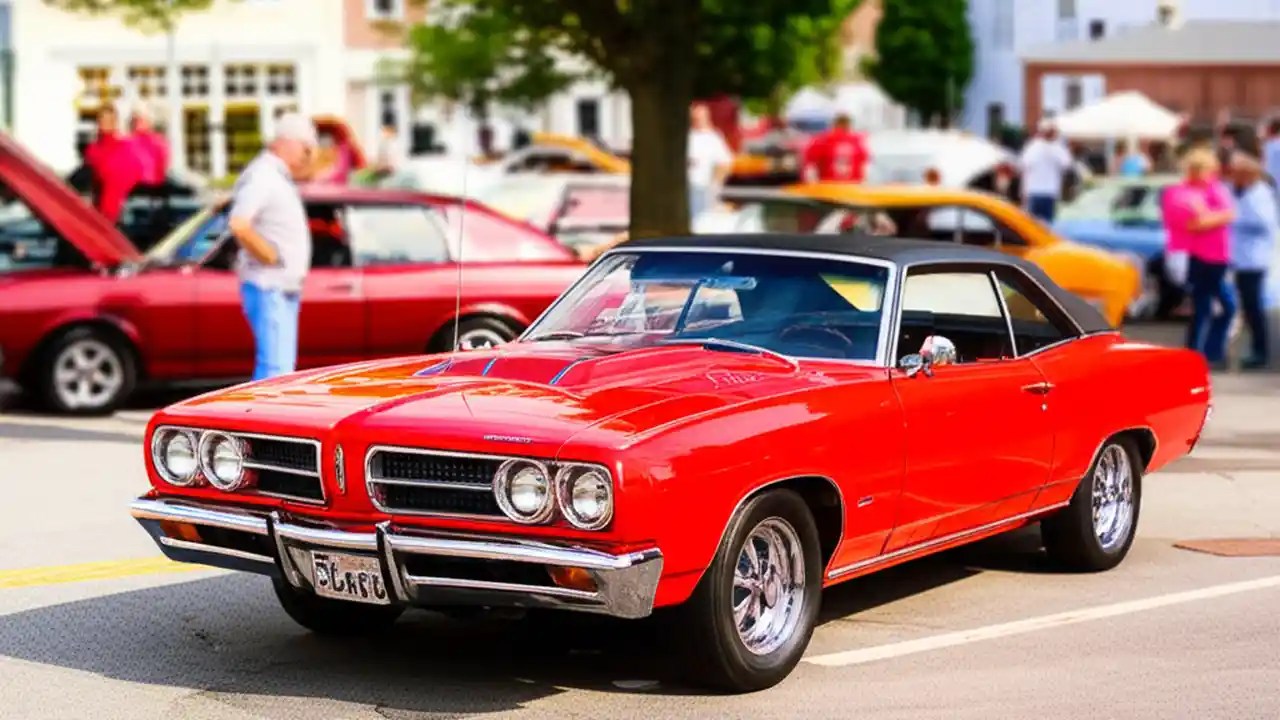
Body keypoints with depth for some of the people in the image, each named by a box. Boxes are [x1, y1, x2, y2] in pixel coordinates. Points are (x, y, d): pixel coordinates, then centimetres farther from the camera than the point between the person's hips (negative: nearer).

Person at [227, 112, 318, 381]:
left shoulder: (280, 178, 17)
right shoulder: (262, 176, -14)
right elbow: (239, 225, -28)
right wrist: (271, 257, -18)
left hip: (285, 289, 10)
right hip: (269, 288, -10)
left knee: (283, 367, 13)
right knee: (275, 369, -16)